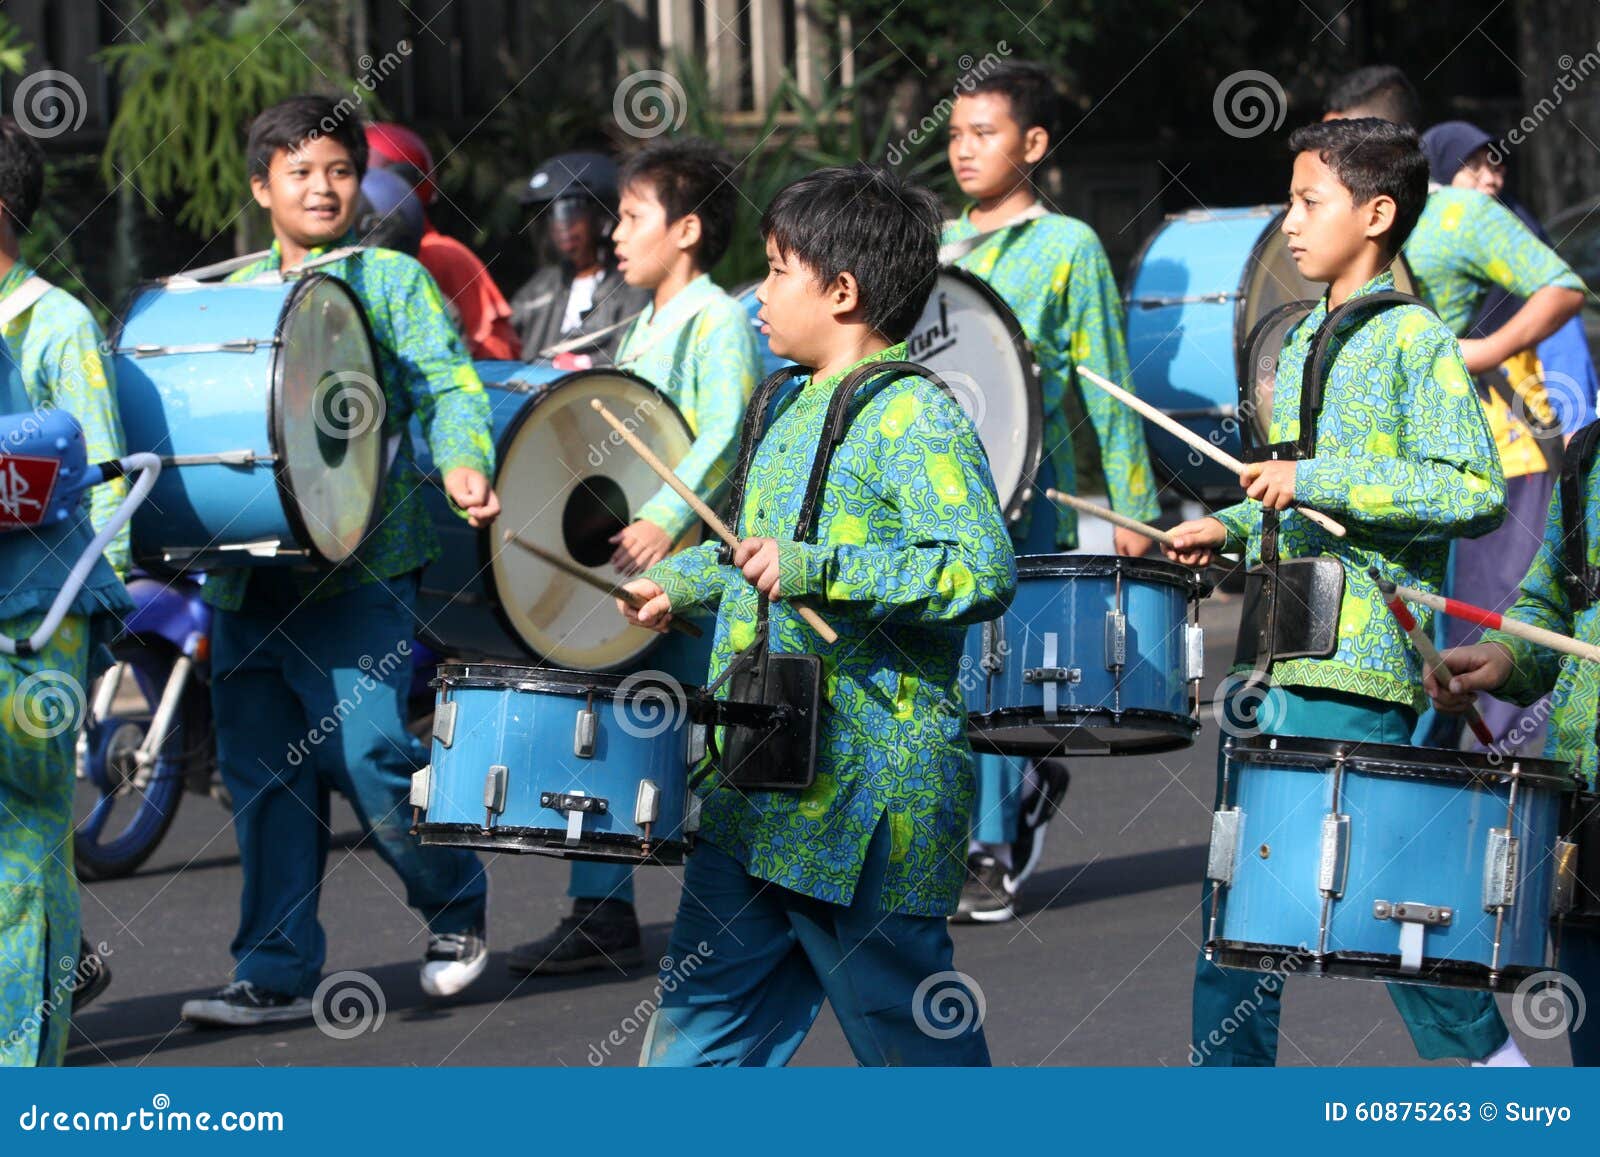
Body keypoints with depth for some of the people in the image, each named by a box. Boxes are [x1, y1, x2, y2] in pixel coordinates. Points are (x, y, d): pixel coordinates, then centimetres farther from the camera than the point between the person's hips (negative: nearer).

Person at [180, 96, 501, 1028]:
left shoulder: (393, 280, 2)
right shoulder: (228, 292, 16)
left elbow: (446, 384, -9)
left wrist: (464, 462, -29)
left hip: (361, 567, -5)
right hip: (246, 568, 5)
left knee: (370, 755, -11)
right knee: (259, 770, 4)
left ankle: (456, 902, 16)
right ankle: (276, 975, 10)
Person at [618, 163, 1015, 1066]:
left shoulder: (915, 417, -15)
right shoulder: (803, 409, 15)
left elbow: (984, 570, -27)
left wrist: (816, 571, -29)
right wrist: (680, 584, 26)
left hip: (872, 805, -9)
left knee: (915, 1041, 2)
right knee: (703, 1029, 10)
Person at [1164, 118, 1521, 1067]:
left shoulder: (1416, 340, -8)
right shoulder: (1302, 343, 18)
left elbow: (1478, 491, -19)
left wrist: (1318, 482, -21)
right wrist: (1231, 528, 14)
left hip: (1361, 662, -8)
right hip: (1277, 658, 8)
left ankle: (1489, 1061, 5)